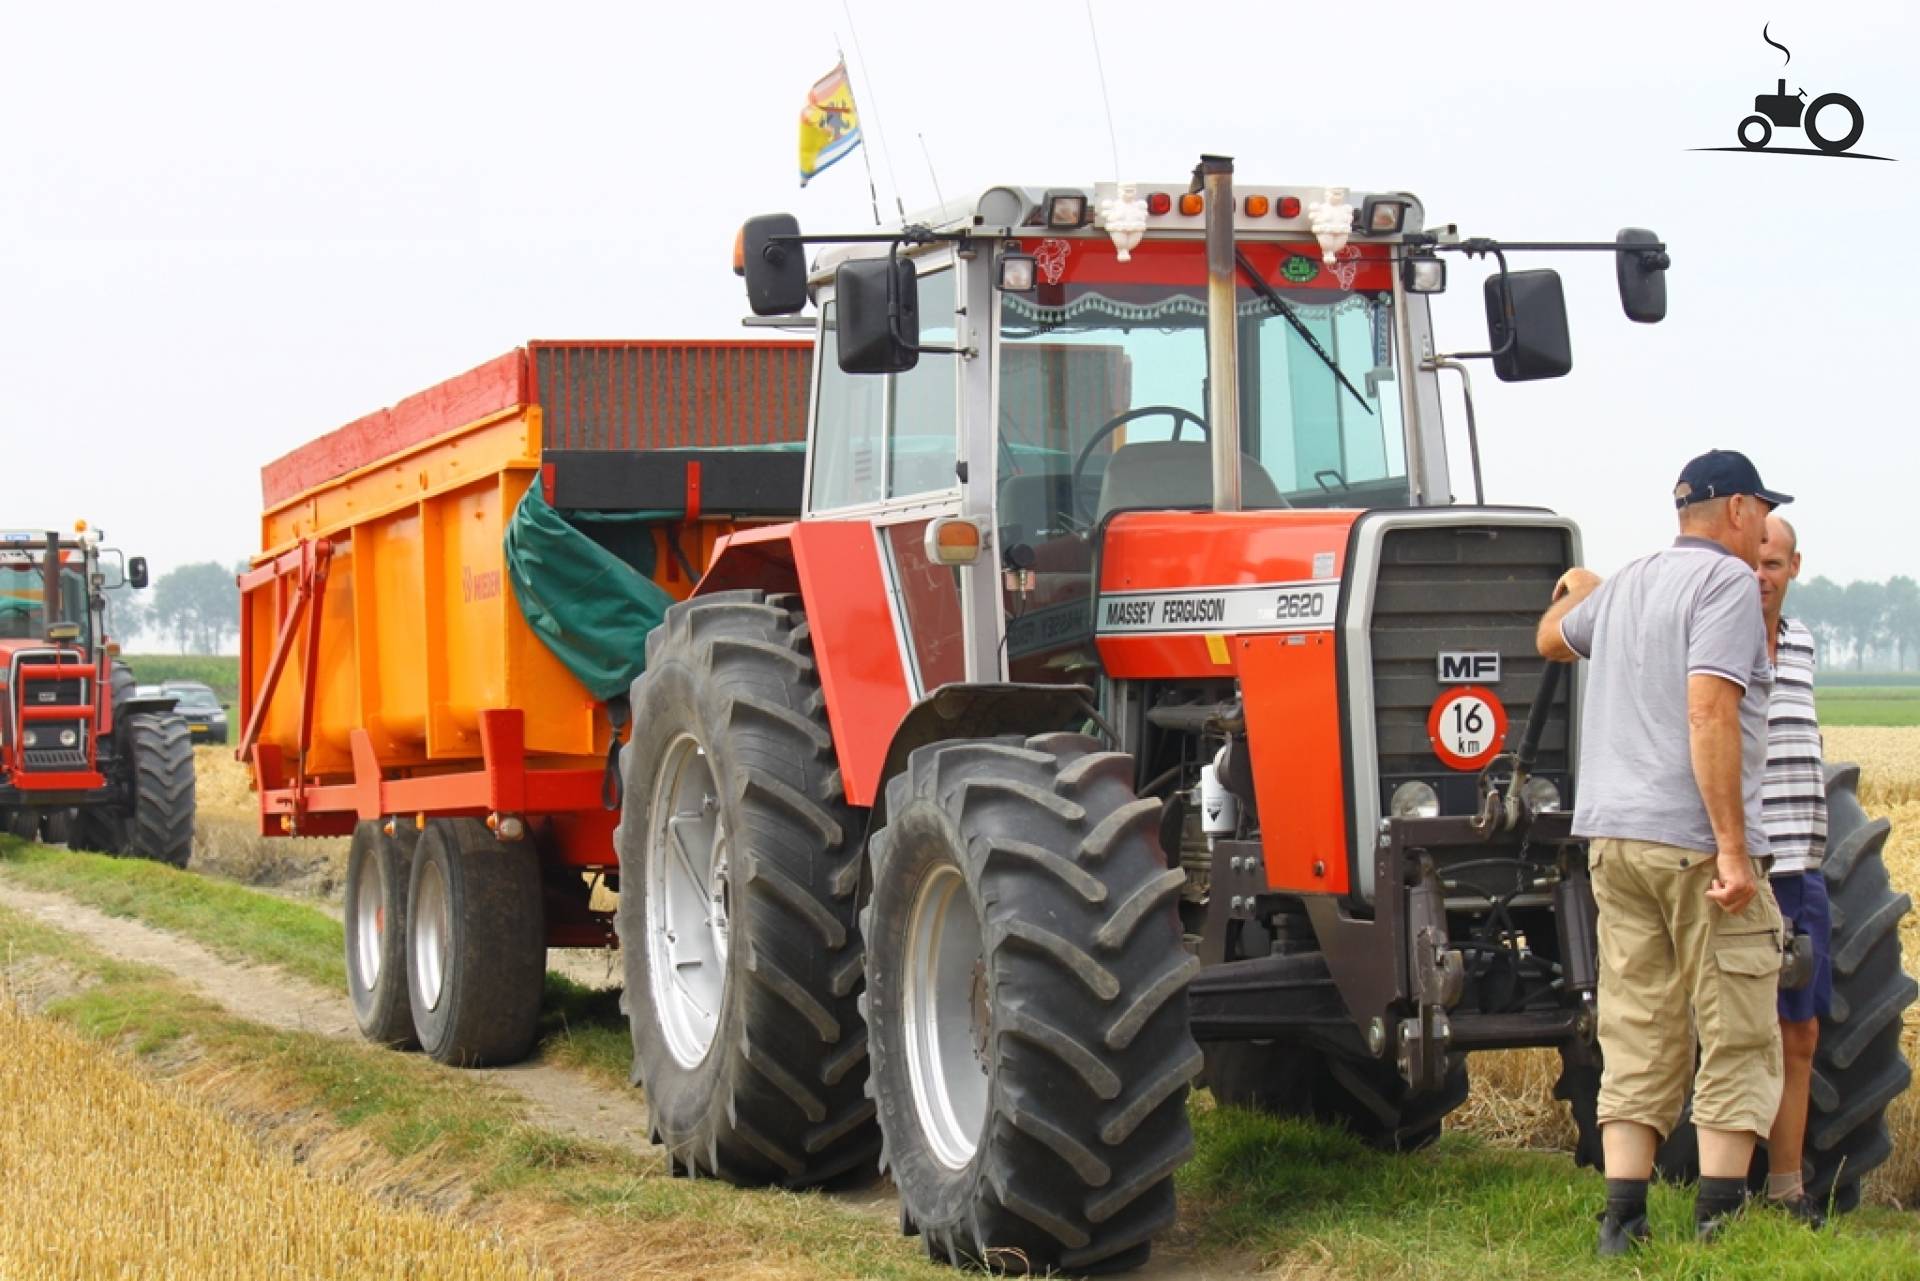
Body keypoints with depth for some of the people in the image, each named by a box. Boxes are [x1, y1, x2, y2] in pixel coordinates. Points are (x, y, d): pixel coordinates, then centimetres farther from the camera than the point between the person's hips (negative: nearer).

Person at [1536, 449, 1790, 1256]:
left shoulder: (1628, 585, 16)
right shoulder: (1726, 580, -8)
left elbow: (1552, 639, 37)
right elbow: (1709, 712, -20)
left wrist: (1575, 595, 59)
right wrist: (1732, 849, -22)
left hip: (1614, 839, 8)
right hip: (1694, 837, -7)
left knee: (1638, 1038, 9)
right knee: (1737, 1042, 0)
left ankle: (1623, 1223, 5)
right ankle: (1718, 1226, -2)